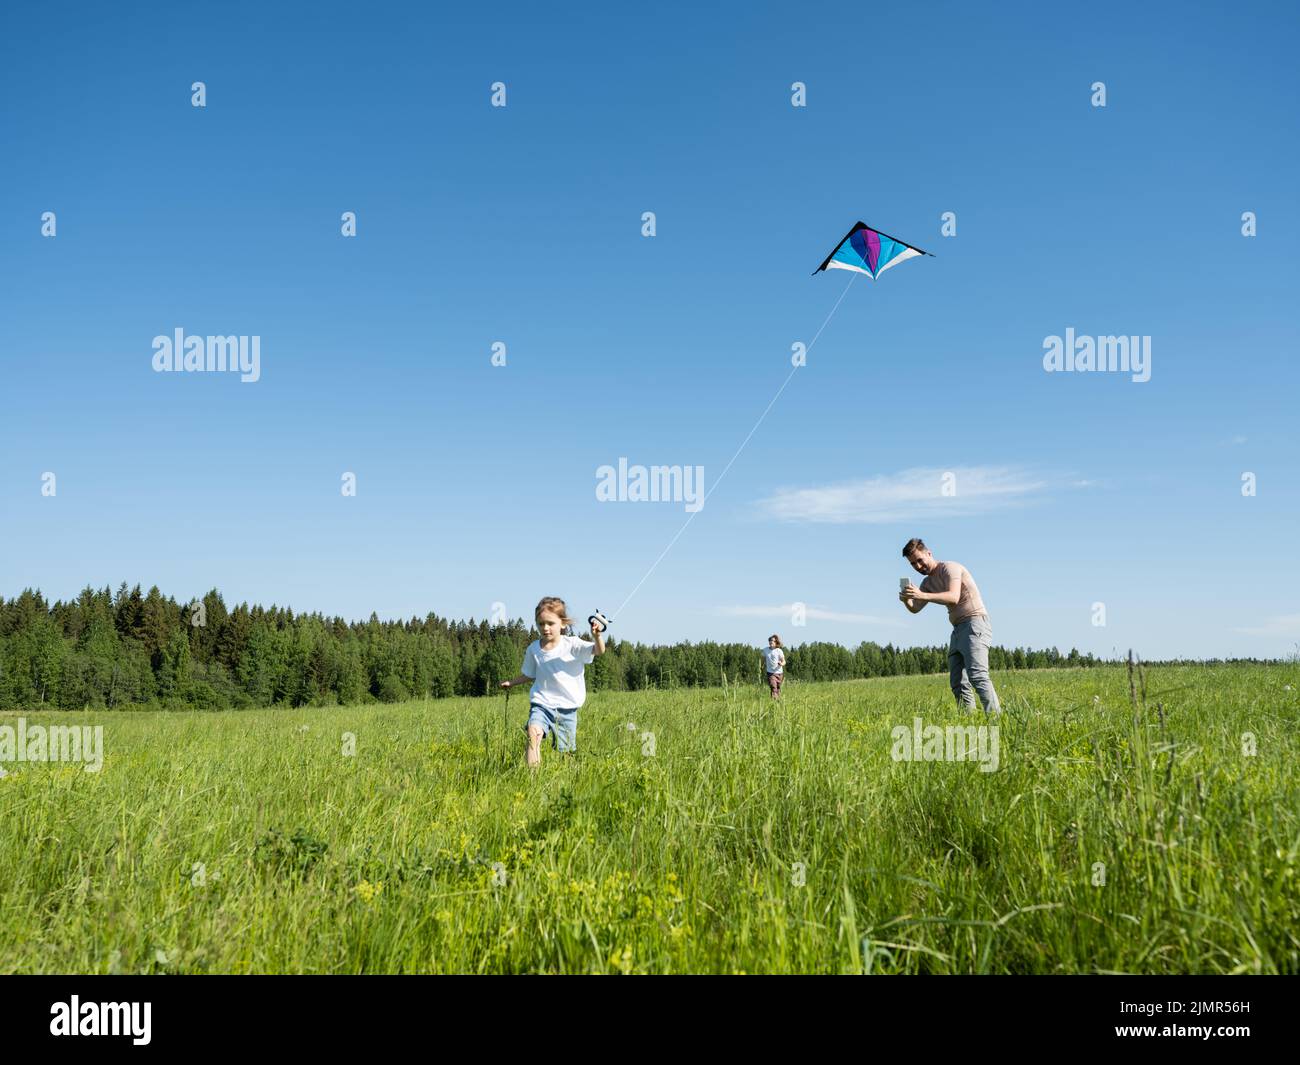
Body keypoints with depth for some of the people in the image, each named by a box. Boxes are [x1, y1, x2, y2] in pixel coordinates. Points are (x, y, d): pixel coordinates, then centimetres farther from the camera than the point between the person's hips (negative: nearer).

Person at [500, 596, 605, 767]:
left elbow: (599, 651, -20)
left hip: (566, 708, -1)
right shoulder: (533, 649, 3)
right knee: (533, 732, -29)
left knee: (564, 753, 4)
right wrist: (511, 682, 9)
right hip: (541, 704, 1)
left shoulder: (572, 644, -6)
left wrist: (597, 636, -39)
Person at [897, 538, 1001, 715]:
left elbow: (953, 597, -24)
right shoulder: (928, 582, 18)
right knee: (957, 682, 3)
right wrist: (906, 600, -17)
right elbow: (915, 609, 6)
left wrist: (922, 595, -35)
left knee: (977, 675, -22)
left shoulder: (949, 568, -7)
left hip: (975, 623, -9)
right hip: (958, 630, 9)